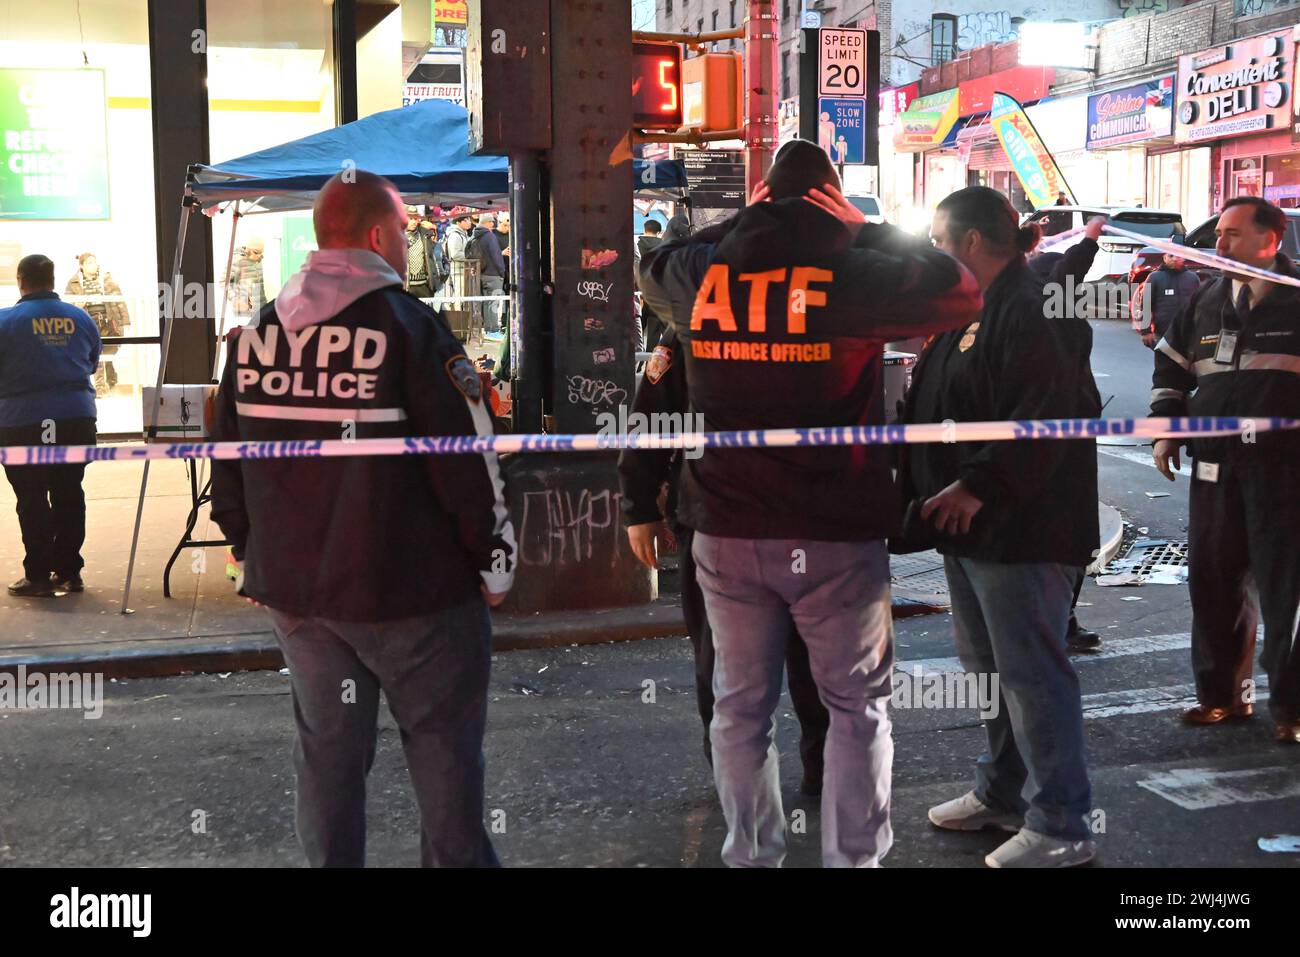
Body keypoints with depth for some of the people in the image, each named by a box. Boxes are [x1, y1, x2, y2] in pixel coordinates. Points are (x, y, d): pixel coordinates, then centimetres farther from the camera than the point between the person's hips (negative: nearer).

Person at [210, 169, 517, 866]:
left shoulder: (257, 332, 4)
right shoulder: (407, 326, -13)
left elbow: (227, 464, 10)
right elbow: (466, 458, -14)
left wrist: (251, 554, 21)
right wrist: (493, 559, -4)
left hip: (292, 588, 5)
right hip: (409, 590, -5)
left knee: (327, 747, 15)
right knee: (442, 745, 9)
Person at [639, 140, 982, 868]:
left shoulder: (702, 272, 2)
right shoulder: (853, 272, -9)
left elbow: (656, 263, 24)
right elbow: (962, 294, 1)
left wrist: (737, 226, 18)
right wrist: (868, 231, 5)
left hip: (728, 529, 3)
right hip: (835, 532, -3)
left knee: (741, 705, 13)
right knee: (859, 705, 9)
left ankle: (752, 856, 21)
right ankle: (853, 858, 10)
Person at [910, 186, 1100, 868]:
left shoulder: (1032, 311, -16)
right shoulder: (970, 312, 16)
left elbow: (1046, 416, -26)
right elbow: (934, 407, 22)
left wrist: (979, 486, -24)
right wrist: (931, 489, 14)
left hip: (1022, 528, -11)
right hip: (970, 524, 11)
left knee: (1030, 670, -5)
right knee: (986, 663, 19)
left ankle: (1061, 827, 5)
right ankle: (1000, 793, 33)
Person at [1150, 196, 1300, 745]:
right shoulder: (1206, 302, 12)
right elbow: (1170, 364, 22)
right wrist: (1165, 429, 14)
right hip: (1216, 466, 5)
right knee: (1213, 581, 9)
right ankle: (1223, 694, 21)